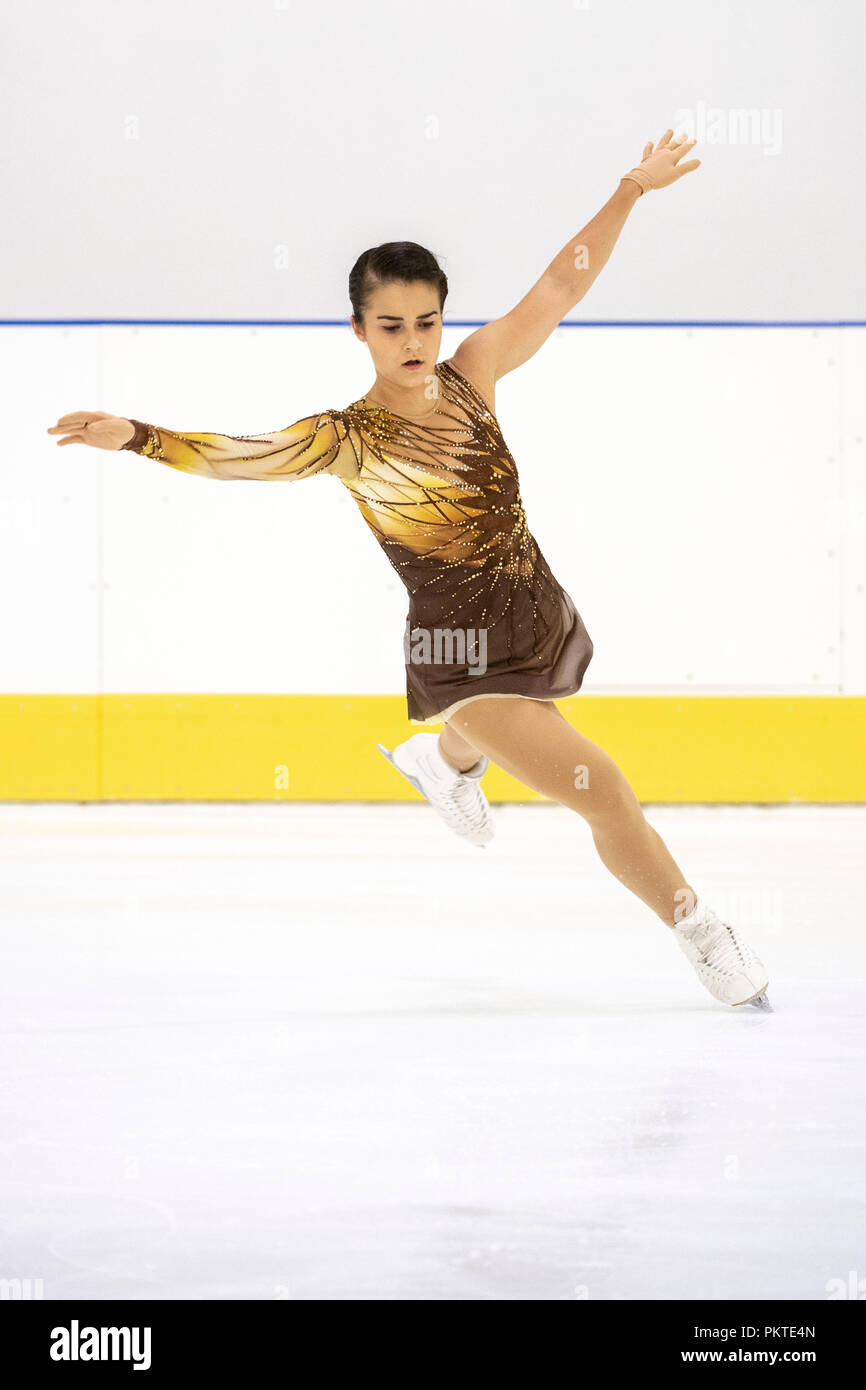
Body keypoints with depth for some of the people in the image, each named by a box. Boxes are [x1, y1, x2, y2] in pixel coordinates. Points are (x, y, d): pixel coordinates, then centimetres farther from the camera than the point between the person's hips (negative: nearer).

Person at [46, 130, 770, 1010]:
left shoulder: (471, 375, -3)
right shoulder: (349, 439, -15)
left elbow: (558, 289, 0)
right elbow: (239, 455, -24)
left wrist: (631, 192, -2)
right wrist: (137, 437, -38)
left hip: (542, 624, 6)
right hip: (464, 656, -6)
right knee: (605, 794, -11)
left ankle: (440, 761, 73)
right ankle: (703, 934, 7)